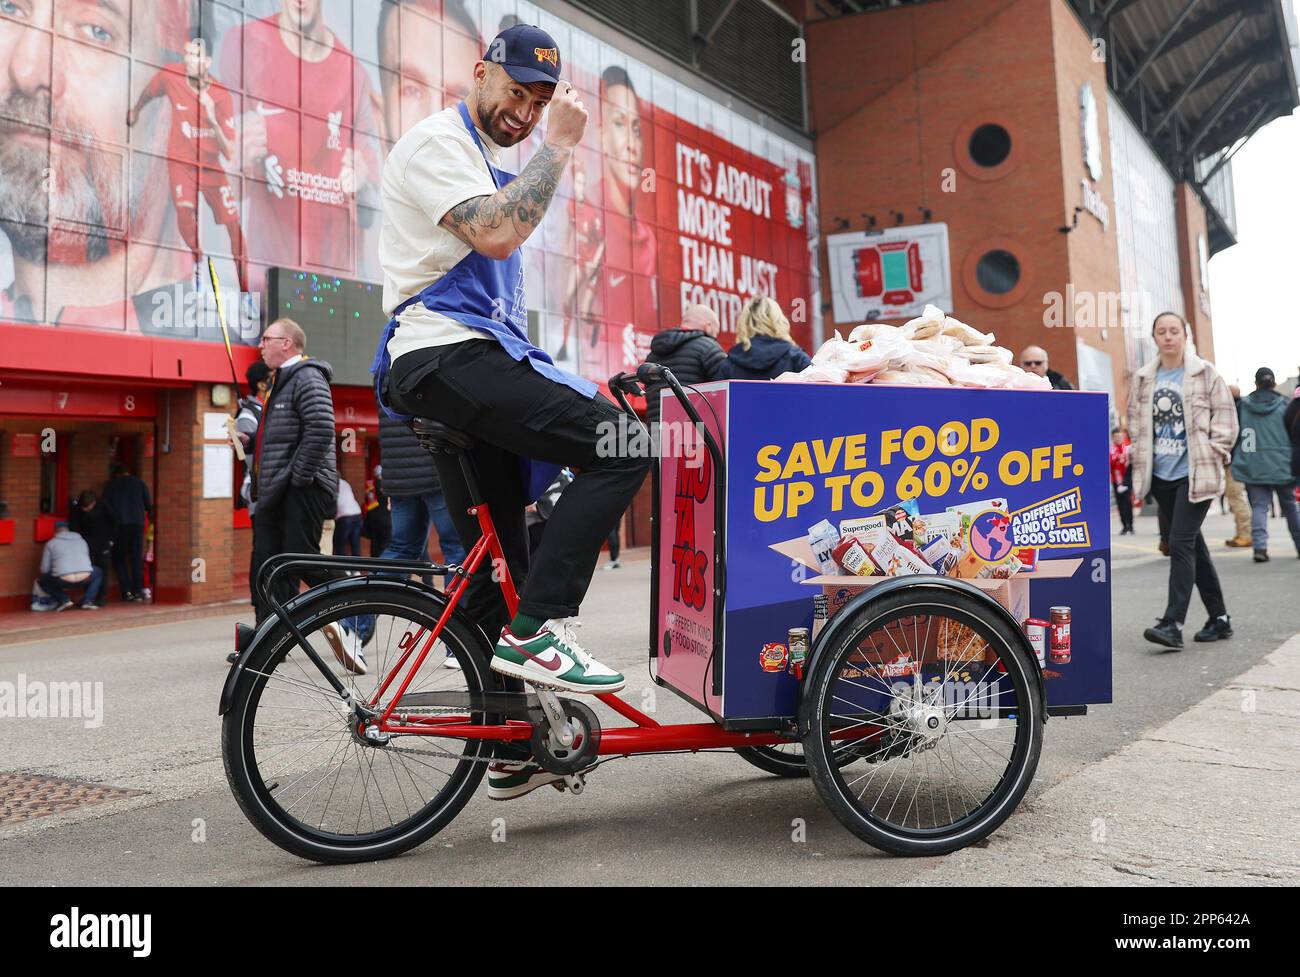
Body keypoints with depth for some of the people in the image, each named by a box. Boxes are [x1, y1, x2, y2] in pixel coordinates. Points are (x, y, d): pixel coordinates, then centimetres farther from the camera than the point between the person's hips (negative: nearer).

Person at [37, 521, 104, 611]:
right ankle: (87, 601, 14)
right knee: (98, 573, 35)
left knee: (41, 580, 29)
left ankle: (64, 600, 9)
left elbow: (44, 569, 16)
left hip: (63, 579, -1)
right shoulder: (81, 540, 25)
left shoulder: (51, 543, 17)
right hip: (85, 577, 2)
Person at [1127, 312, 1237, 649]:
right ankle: (1219, 618, 23)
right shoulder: (1143, 379, 8)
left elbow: (1225, 418, -2)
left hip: (1195, 475, -5)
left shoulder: (1206, 374, -2)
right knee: (1193, 546, 12)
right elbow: (1135, 420, 15)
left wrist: (1212, 455, -8)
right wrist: (1141, 460, 7)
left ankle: (1173, 623, -16)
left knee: (1180, 544, -15)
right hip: (1161, 476, 5)